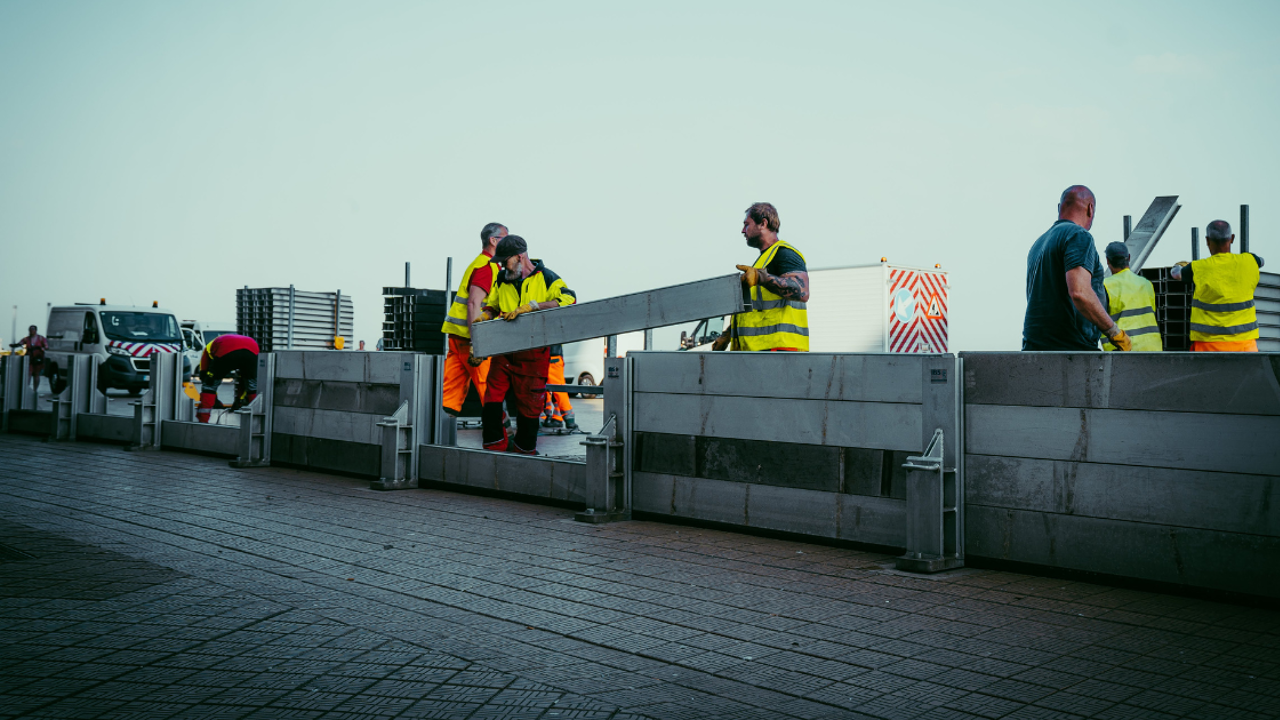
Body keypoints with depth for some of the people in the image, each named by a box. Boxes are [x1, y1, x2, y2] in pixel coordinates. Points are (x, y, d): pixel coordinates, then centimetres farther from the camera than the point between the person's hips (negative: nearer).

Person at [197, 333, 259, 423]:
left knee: (210, 382, 16)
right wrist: (239, 399, 47)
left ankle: (203, 420, 12)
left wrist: (214, 399, 38)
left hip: (225, 352, -3)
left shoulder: (210, 346, 39)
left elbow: (204, 375, 35)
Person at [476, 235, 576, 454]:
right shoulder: (502, 280, 13)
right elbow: (492, 304, 28)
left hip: (533, 353, -4)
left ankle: (524, 449, 20)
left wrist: (531, 306, -24)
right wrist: (485, 316, 3)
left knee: (528, 403, 2)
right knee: (492, 395, -4)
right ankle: (496, 446, 9)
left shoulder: (546, 278, -3)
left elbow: (568, 299, -19)